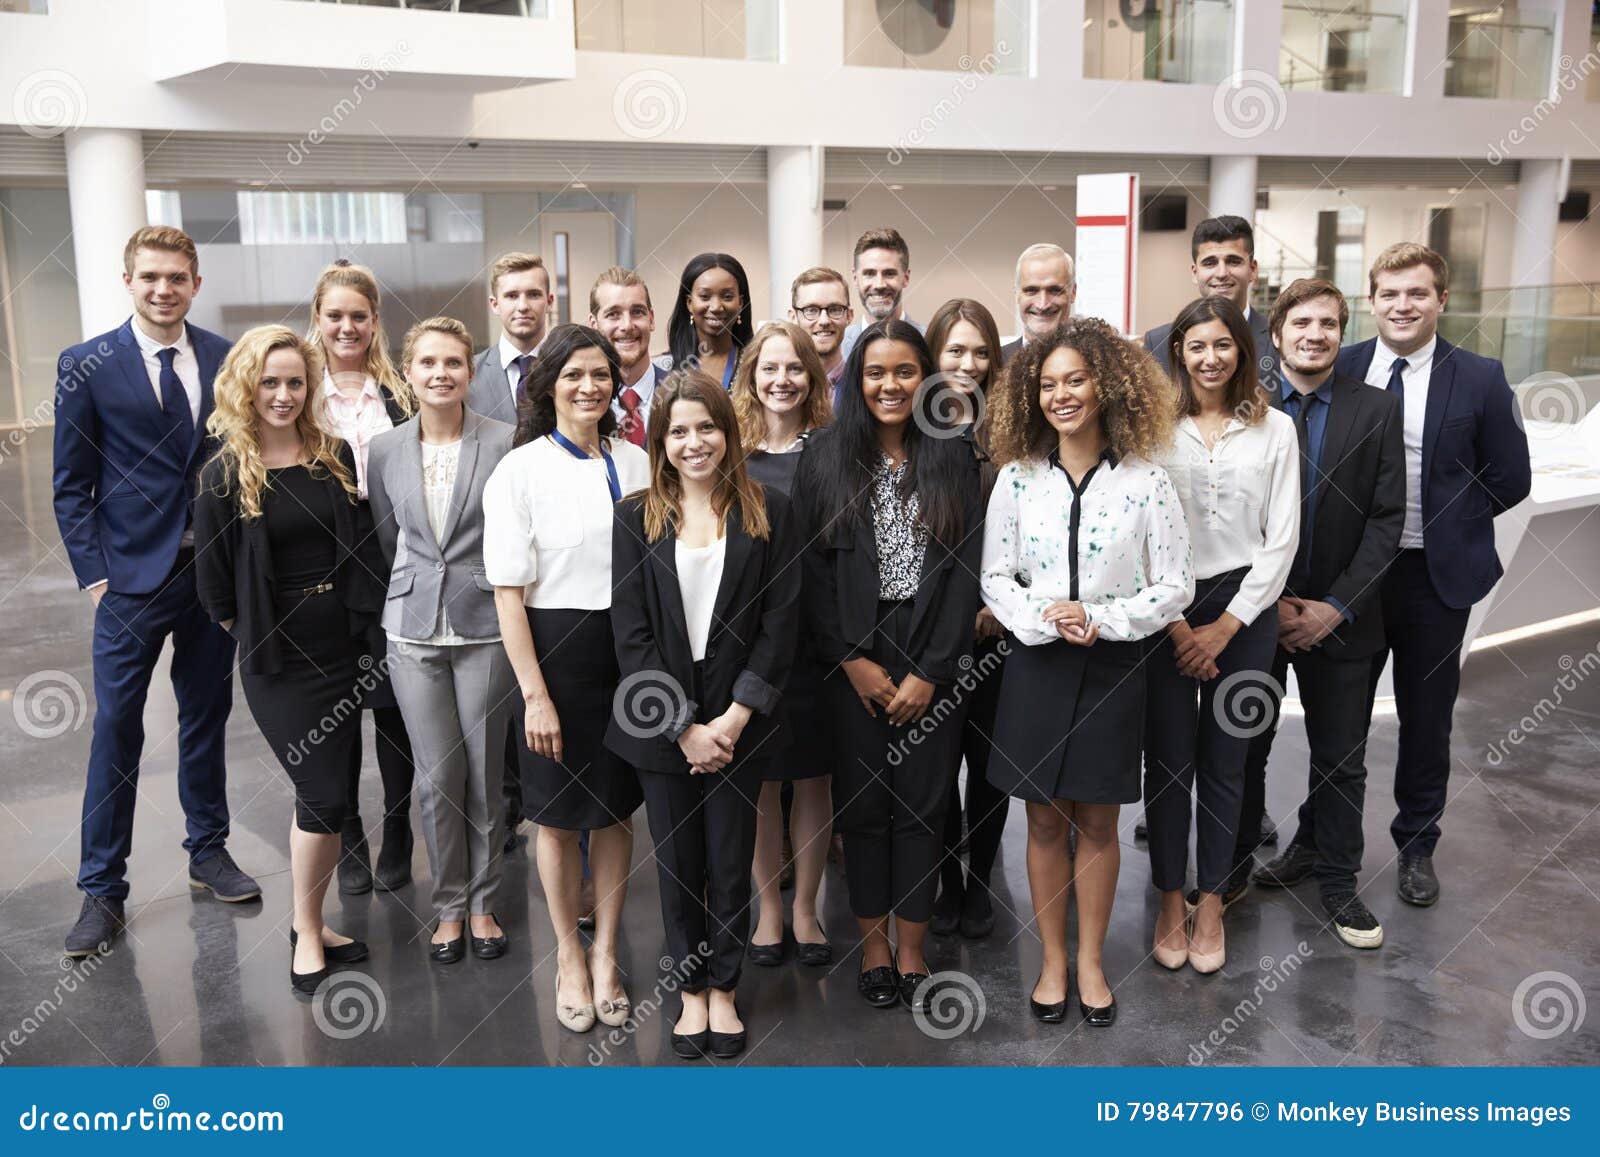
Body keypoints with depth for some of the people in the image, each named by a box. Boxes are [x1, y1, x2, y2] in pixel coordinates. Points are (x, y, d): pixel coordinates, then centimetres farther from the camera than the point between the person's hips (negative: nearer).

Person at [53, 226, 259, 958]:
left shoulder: (226, 359, 4)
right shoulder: (86, 367, -3)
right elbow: (72, 485, -1)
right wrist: (95, 574, -8)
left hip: (216, 570, 3)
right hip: (133, 576, -3)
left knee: (206, 718, 14)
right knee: (116, 731, 1)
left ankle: (208, 850, 30)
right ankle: (102, 891, 12)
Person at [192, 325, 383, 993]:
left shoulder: (335, 457, 5)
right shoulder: (224, 475, -6)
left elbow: (363, 544, 10)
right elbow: (212, 581, -1)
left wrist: (364, 622, 4)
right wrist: (255, 634, 4)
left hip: (344, 647, 4)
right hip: (278, 659, -4)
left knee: (327, 794, 10)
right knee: (325, 795, -6)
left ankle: (313, 922, 25)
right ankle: (306, 932, 12)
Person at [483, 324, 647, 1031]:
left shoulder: (636, 464, 5)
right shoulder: (521, 470, -7)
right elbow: (509, 594, -9)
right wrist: (535, 694, -13)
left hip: (630, 650, 3)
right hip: (556, 650, -3)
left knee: (617, 808, 11)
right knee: (559, 814, 10)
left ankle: (605, 953, 28)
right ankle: (568, 954, 29)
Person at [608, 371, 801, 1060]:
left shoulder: (767, 513, 0)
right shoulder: (637, 517, 1)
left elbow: (780, 623, -4)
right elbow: (631, 634, -3)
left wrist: (733, 719, -11)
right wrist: (683, 727, -10)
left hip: (737, 725, 0)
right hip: (660, 723, 1)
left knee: (731, 865, 8)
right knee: (677, 865, 11)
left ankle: (724, 990, 26)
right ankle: (691, 993, 27)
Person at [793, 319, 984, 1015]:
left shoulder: (953, 460, 4)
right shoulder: (825, 457, 2)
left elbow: (966, 570, 0)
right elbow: (811, 567, -2)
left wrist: (930, 672, -7)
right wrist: (853, 661, -8)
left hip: (933, 660, 1)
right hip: (851, 659, 0)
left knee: (923, 801, 4)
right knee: (863, 801, 6)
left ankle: (912, 952, 17)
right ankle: (873, 943, 21)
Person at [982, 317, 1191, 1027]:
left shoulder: (1144, 481, -5)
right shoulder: (1017, 477, 0)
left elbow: (1176, 586, -3)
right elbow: (995, 577, 3)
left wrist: (1100, 618, -16)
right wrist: (1041, 618, -15)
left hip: (1113, 667, -1)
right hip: (1037, 665, 1)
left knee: (1097, 822, 9)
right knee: (1045, 820, 9)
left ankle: (1090, 963, 26)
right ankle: (1052, 961, 25)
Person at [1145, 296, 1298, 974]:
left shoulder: (1274, 429, 4)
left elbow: (1281, 537, 1)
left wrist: (1226, 626, -6)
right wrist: (1177, 624, -7)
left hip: (1245, 609, 1)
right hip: (1165, 609, -1)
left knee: (1225, 761, 7)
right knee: (1168, 759, 2)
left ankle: (1211, 902, 21)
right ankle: (1170, 902, 17)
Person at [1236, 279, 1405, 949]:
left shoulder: (1377, 410, -1)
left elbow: (1386, 518, -4)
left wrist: (1336, 607, -11)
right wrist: (1266, 602, -11)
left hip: (1338, 615, 1)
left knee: (1341, 759, 11)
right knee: (1242, 748, 10)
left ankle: (1336, 879, 28)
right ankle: (1232, 866, 27)